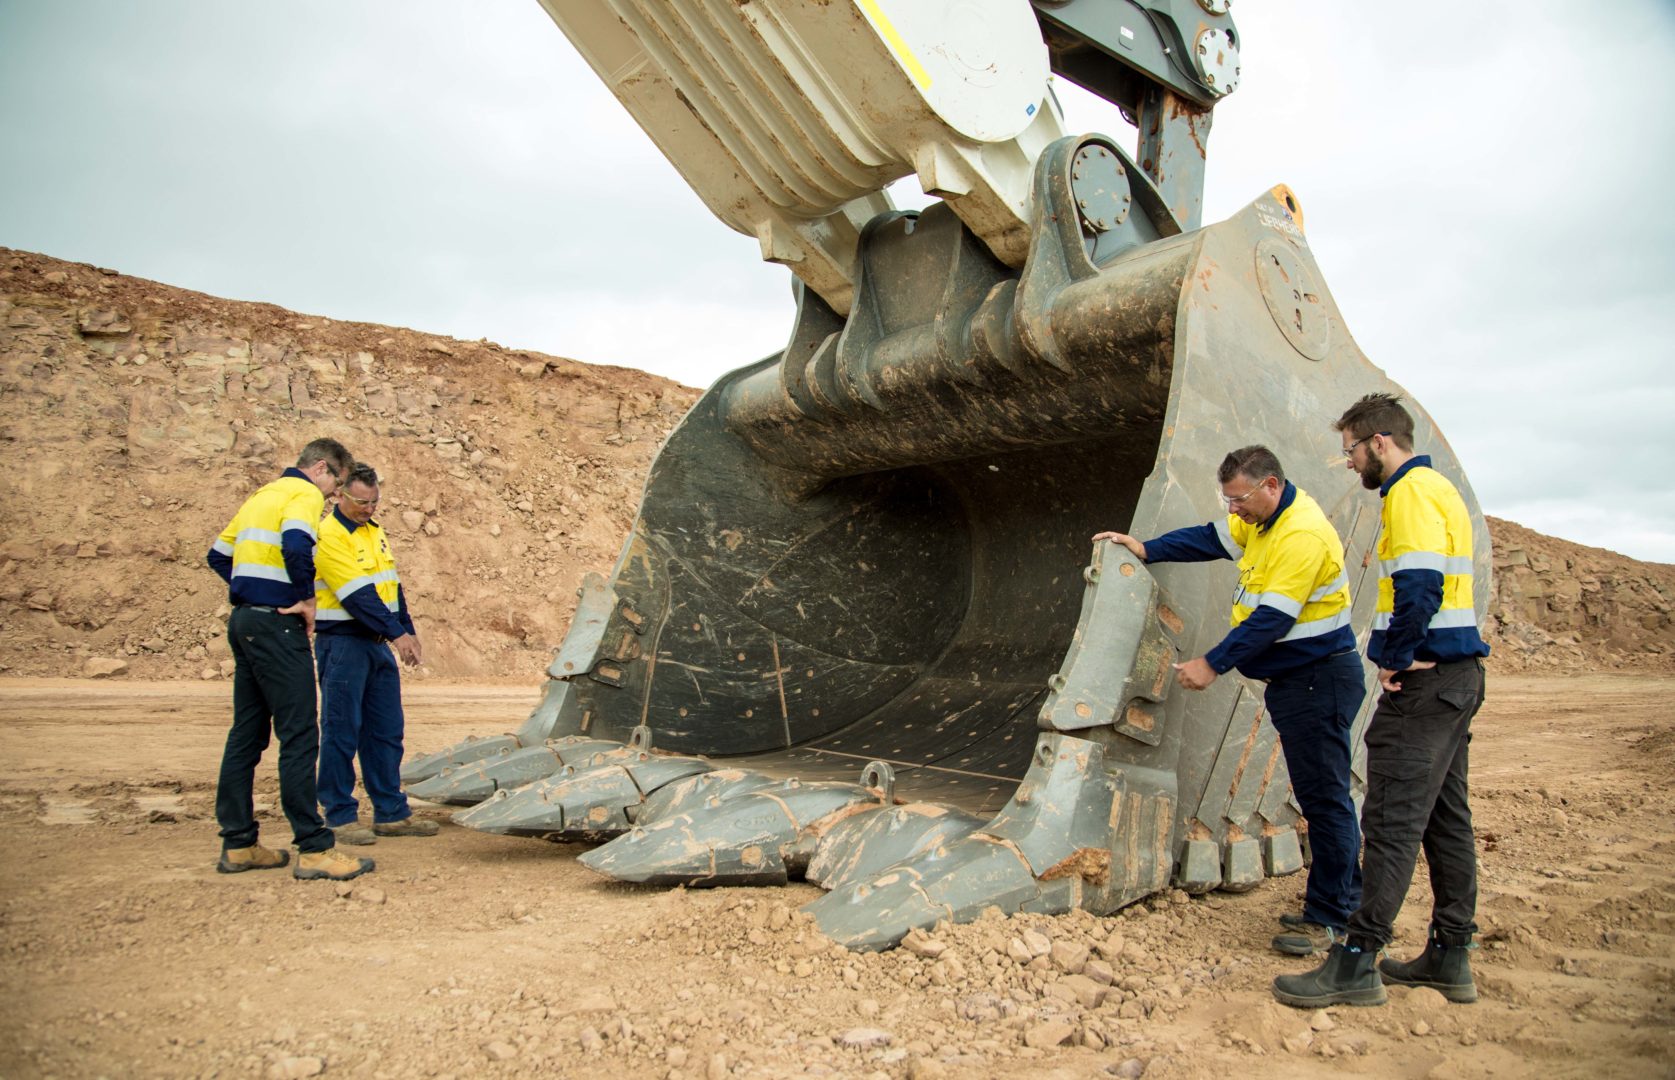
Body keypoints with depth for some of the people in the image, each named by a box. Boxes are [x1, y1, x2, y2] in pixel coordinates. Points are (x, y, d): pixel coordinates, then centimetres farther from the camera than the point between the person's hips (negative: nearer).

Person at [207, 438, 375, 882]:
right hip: (277, 625, -10)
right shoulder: (304, 494, -7)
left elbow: (219, 555, 25)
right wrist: (306, 598, -15)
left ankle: (237, 844, 19)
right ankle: (314, 849, -6)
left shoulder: (263, 494, 22)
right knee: (299, 736, -8)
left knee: (247, 734, 13)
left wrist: (250, 589, 17)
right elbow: (295, 545, -27)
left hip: (244, 621, 10)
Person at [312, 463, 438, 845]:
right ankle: (340, 816, 7)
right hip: (342, 644, -8)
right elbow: (357, 595, -19)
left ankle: (391, 813, 17)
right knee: (341, 732, -2)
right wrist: (396, 634, -20)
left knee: (387, 731, 10)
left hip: (378, 643, 8)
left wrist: (409, 631, 9)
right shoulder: (327, 535, -12)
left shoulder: (375, 533, 14)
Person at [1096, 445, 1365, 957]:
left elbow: (1271, 619, -25)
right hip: (1295, 679, 10)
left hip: (1319, 681, -10)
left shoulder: (1302, 535, -23)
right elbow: (1212, 539, 20)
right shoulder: (1262, 520, 8)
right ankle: (1341, 900, 25)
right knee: (1319, 796, 15)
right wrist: (1146, 549, 13)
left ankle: (1331, 918, 4)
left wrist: (1213, 663, -22)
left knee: (1324, 797, -4)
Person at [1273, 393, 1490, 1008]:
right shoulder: (1440, 489, 21)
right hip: (1457, 675, 11)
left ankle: (1357, 962, -6)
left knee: (1392, 818, -9)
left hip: (1425, 679, -11)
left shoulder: (1412, 492, -11)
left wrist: (1398, 657, -14)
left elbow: (1419, 584, -24)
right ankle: (1451, 956, 21)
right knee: (1446, 814, 13)